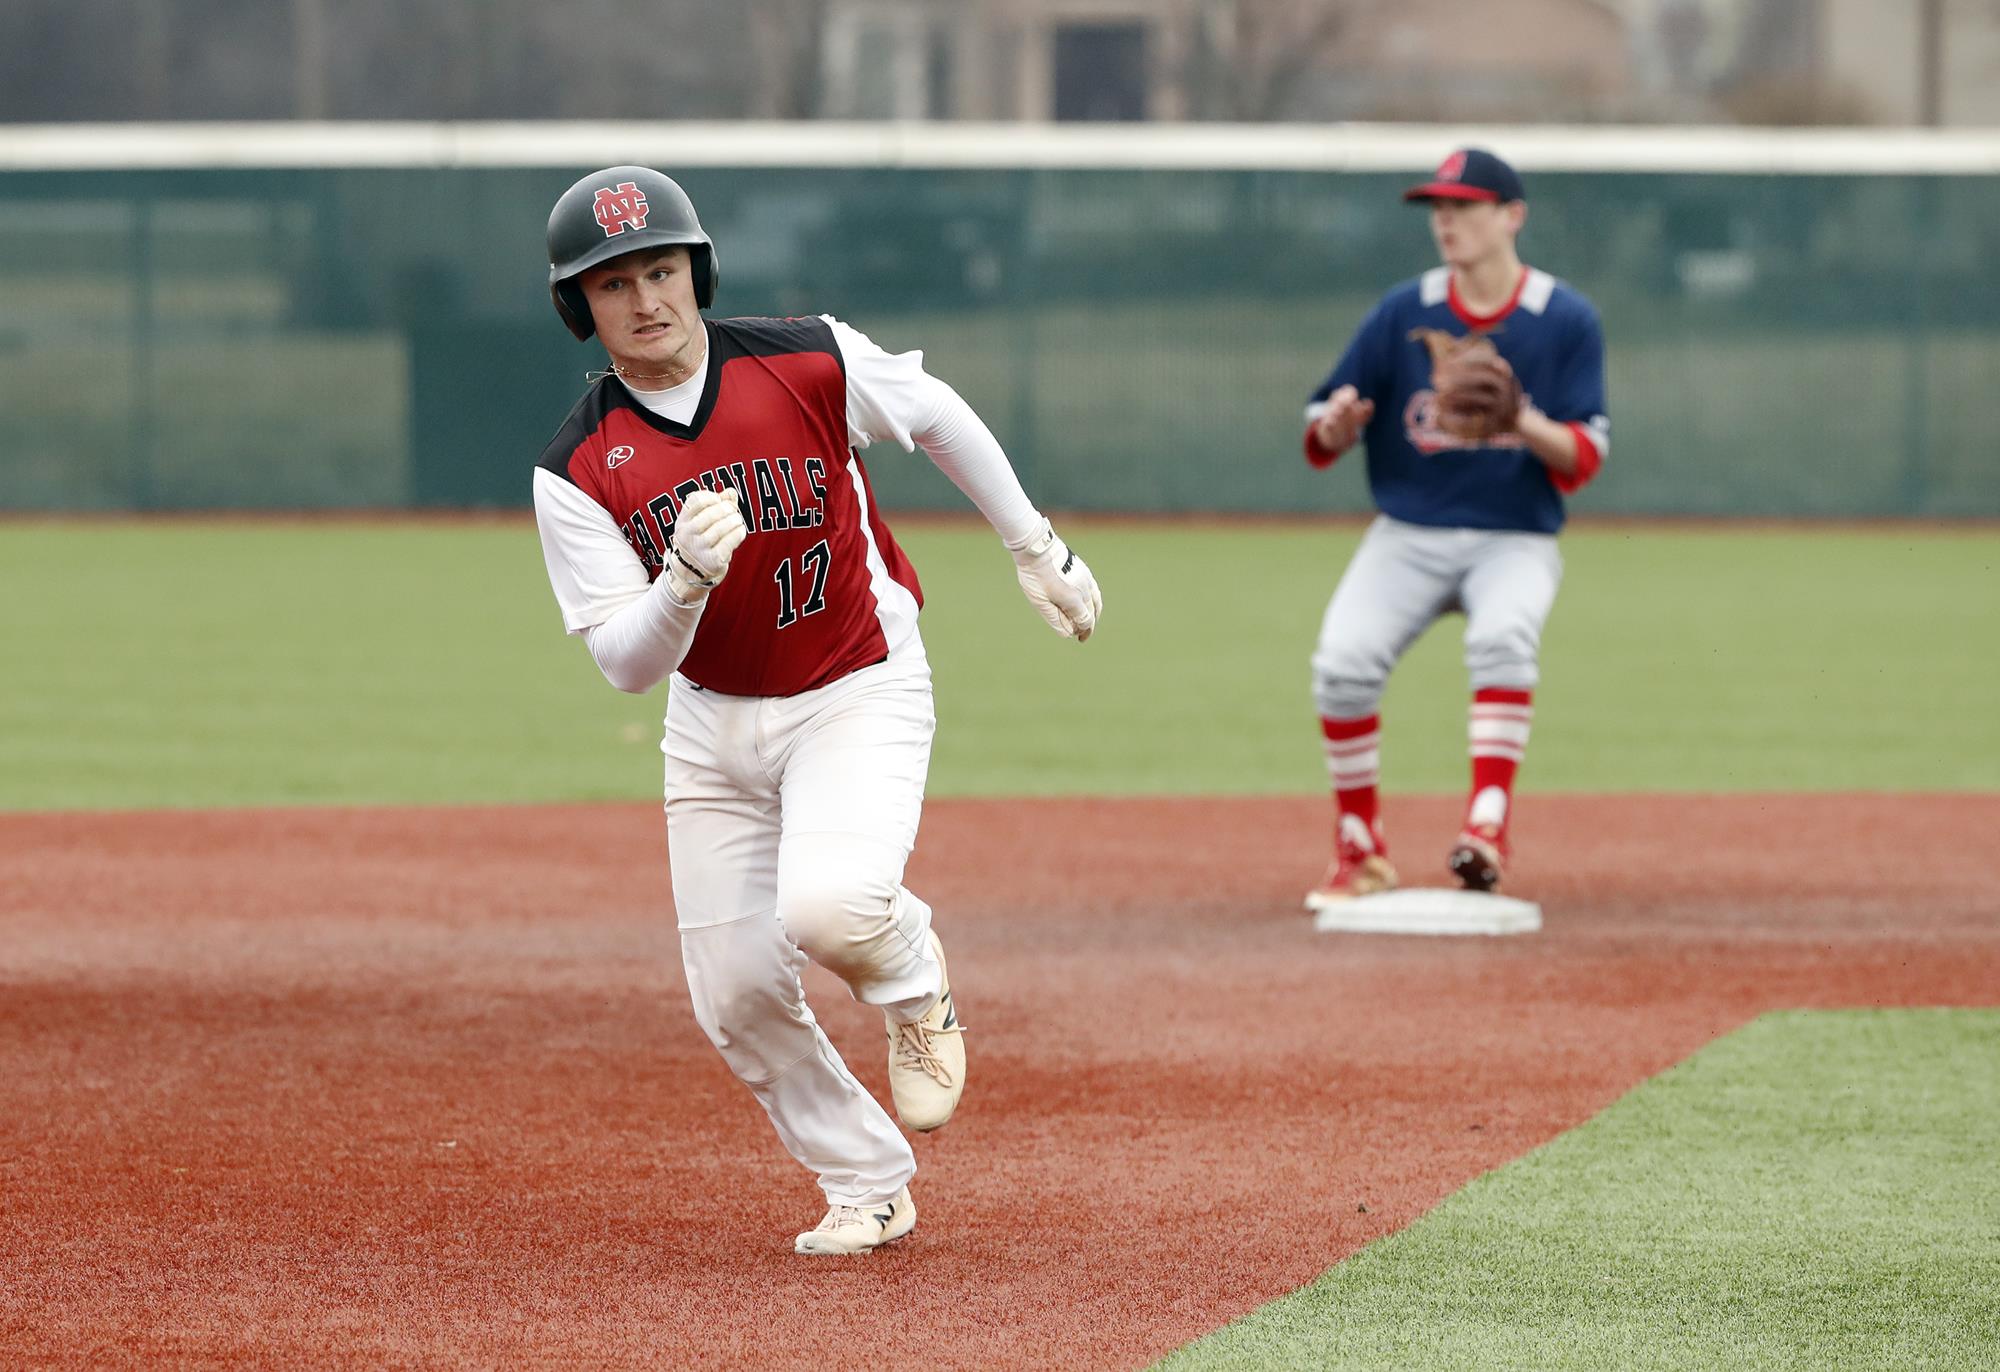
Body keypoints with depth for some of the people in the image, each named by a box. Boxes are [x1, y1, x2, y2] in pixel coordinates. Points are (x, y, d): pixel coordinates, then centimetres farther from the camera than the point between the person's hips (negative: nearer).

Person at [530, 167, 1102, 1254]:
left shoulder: (810, 364, -14)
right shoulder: (577, 471, -12)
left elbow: (936, 416, 5)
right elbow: (627, 664, -15)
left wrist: (1036, 550, 13)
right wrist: (686, 577, -36)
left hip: (860, 692, -3)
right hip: (713, 723, 3)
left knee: (827, 910, -29)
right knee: (736, 996, 2)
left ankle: (911, 975, 7)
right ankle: (868, 1189, 24)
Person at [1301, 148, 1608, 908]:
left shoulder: (1567, 322, -4)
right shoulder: (1402, 312, 0)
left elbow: (1582, 461, -8)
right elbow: (1320, 439, 2)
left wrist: (1522, 421, -28)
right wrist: (1336, 425, -22)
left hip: (1514, 539, -2)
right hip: (1407, 533, 2)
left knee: (1502, 636, -34)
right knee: (1342, 659, -22)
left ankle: (1487, 825, -35)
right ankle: (1359, 852, -6)